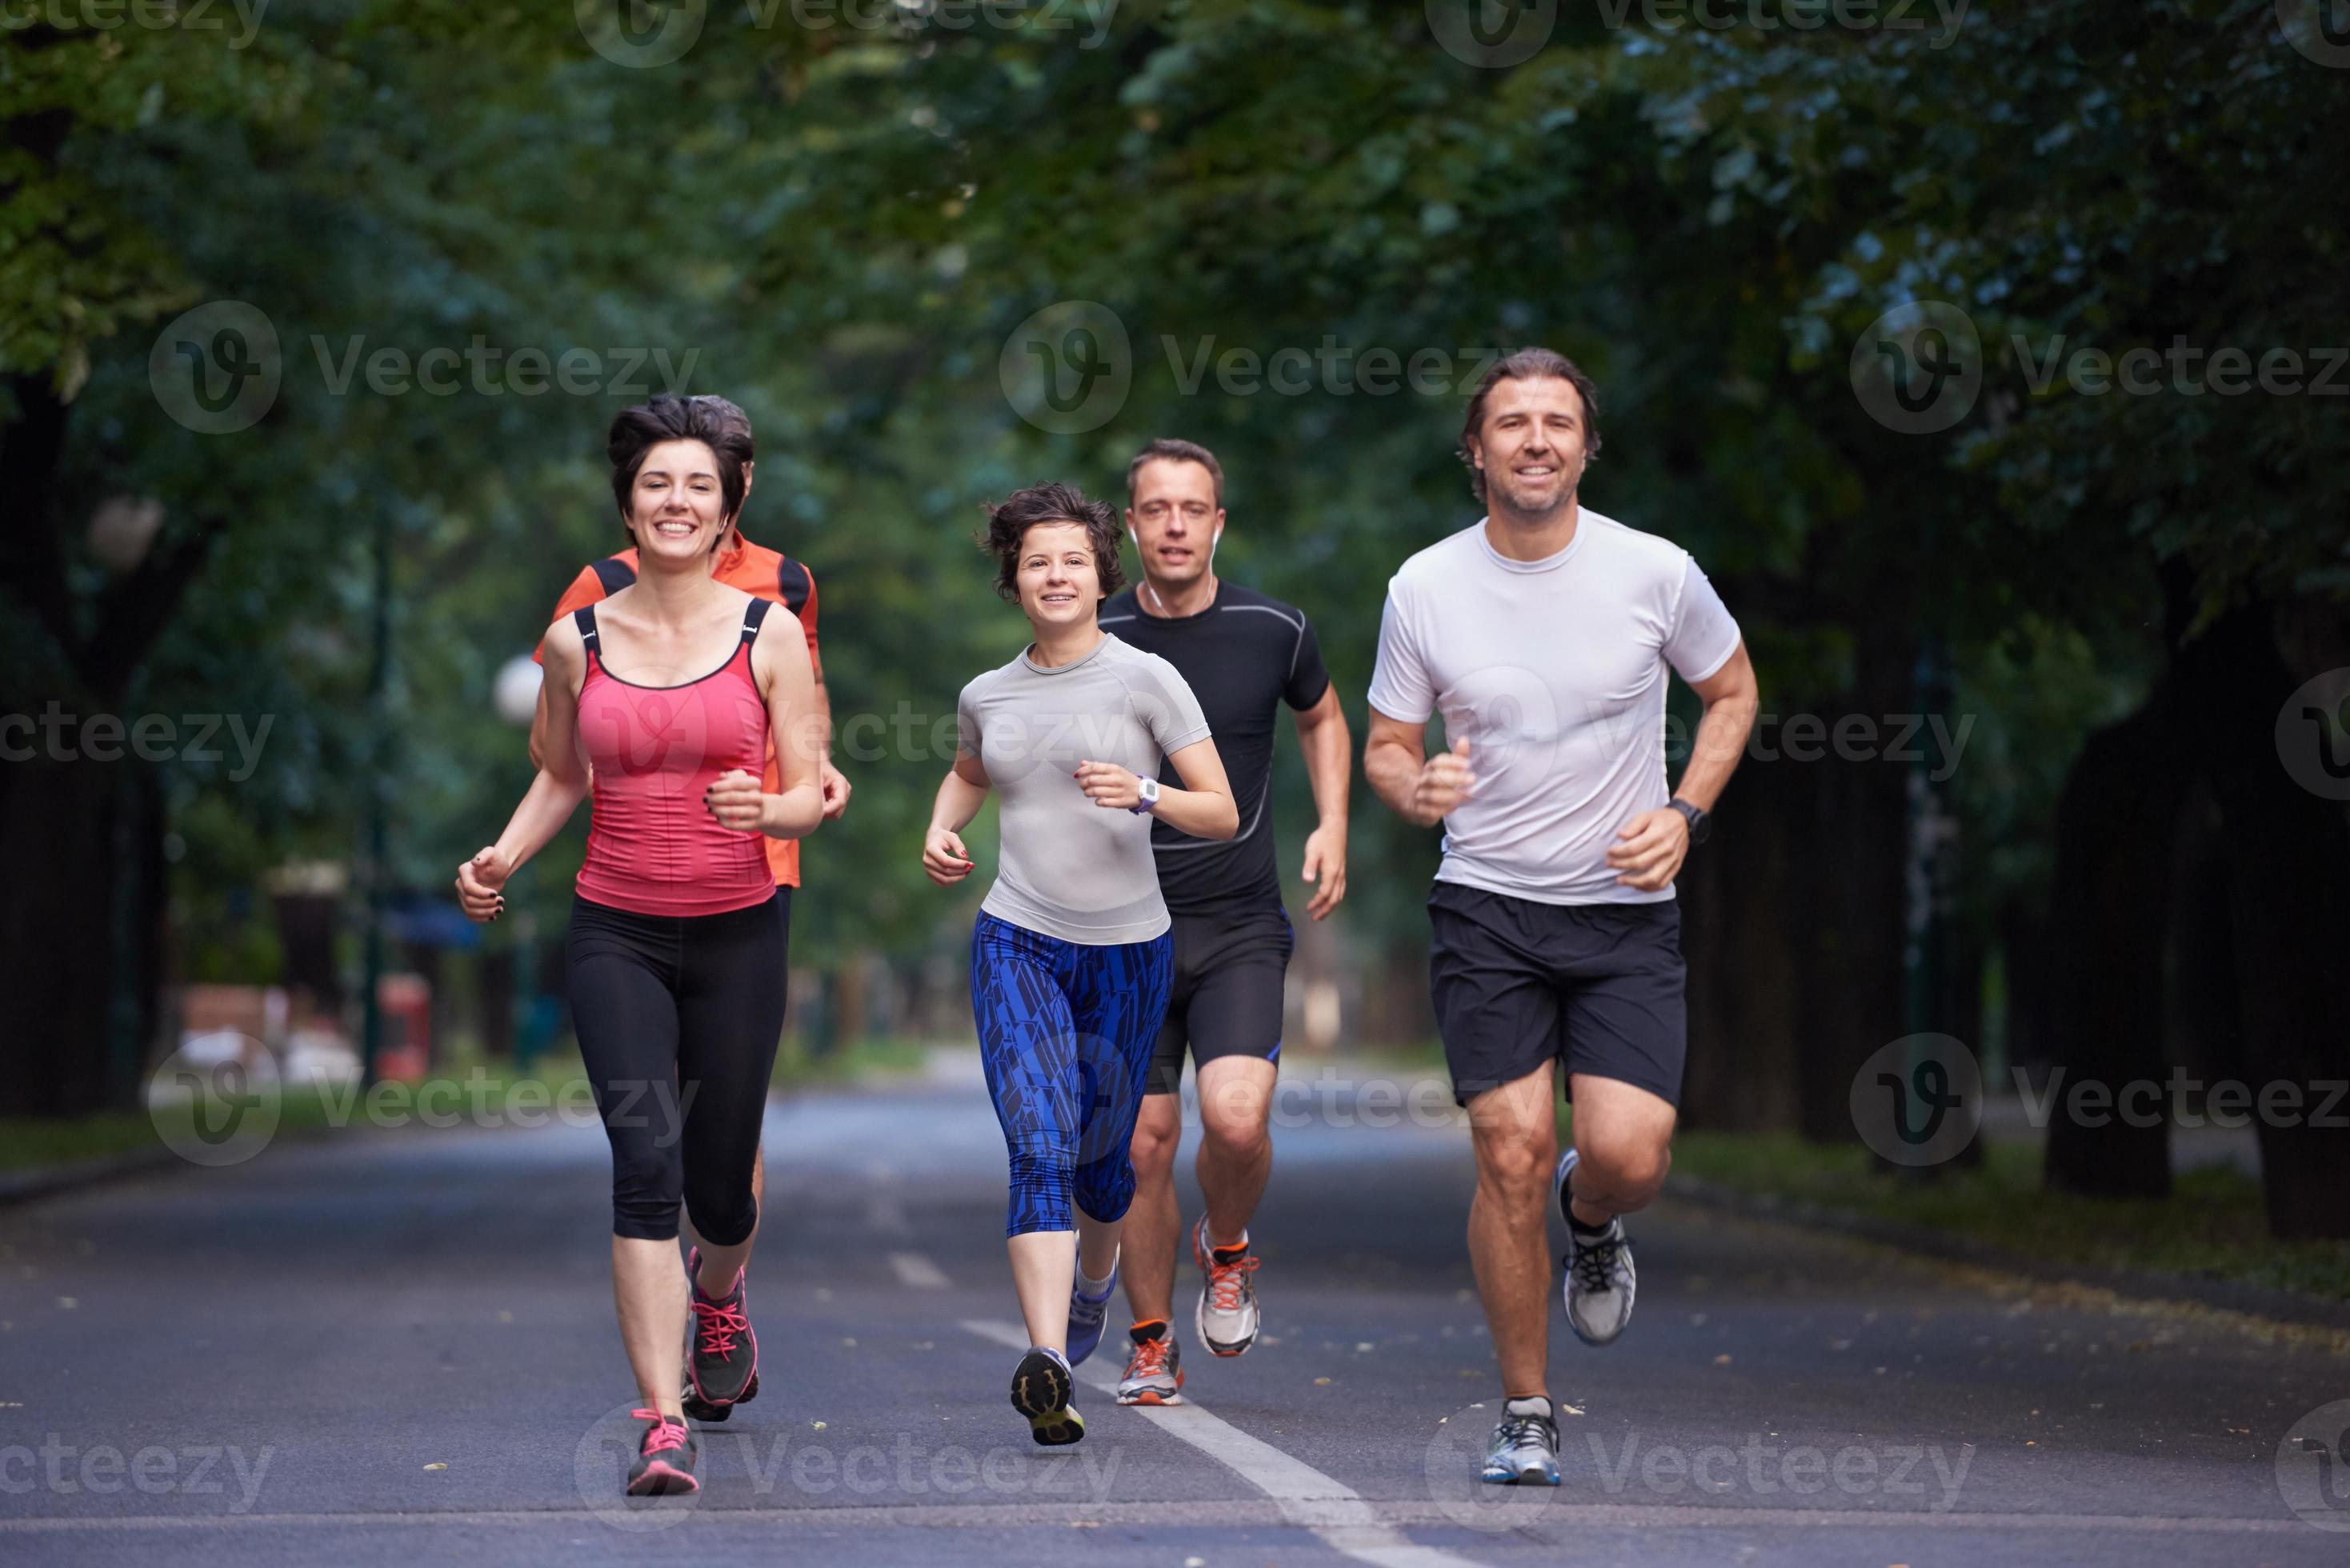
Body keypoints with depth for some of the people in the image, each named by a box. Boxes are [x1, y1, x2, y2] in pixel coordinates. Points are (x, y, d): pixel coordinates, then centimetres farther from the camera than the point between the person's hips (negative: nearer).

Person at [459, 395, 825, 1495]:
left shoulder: (769, 636, -1)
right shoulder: (579, 640, 4)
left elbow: (809, 799, 0)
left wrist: (765, 809, -22)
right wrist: (504, 856, 2)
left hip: (737, 931, 0)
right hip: (616, 934, 0)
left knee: (719, 1178, 8)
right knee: (645, 1157, -16)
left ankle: (720, 1291, 46)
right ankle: (665, 1425, -16)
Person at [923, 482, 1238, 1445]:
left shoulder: (1146, 680, -4)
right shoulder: (988, 696, 6)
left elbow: (1223, 816, -5)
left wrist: (1145, 794, -24)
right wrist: (941, 831, 9)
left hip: (1128, 951, 0)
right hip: (1018, 944, 1)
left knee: (1102, 1157, 14)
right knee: (1039, 1149, -17)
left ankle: (1095, 1276, 48)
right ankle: (1048, 1363, -27)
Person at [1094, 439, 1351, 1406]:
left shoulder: (1273, 629, -1)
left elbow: (1322, 719, 19)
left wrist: (1332, 827, 7)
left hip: (1240, 926, -1)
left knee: (1236, 1118, -19)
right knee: (1146, 1141, 0)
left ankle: (1227, 1251, 14)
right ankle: (1151, 1346, 17)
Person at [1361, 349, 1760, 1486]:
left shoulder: (1655, 572, -4)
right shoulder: (1425, 589, -2)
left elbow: (1731, 689, 13)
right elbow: (1385, 747, 7)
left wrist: (1685, 816, -2)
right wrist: (1416, 790, -17)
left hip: (1627, 912, 0)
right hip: (1485, 910, 0)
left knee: (1628, 1156, -14)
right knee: (1512, 1156, -8)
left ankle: (1590, 1222, 25)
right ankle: (1525, 1415, 8)